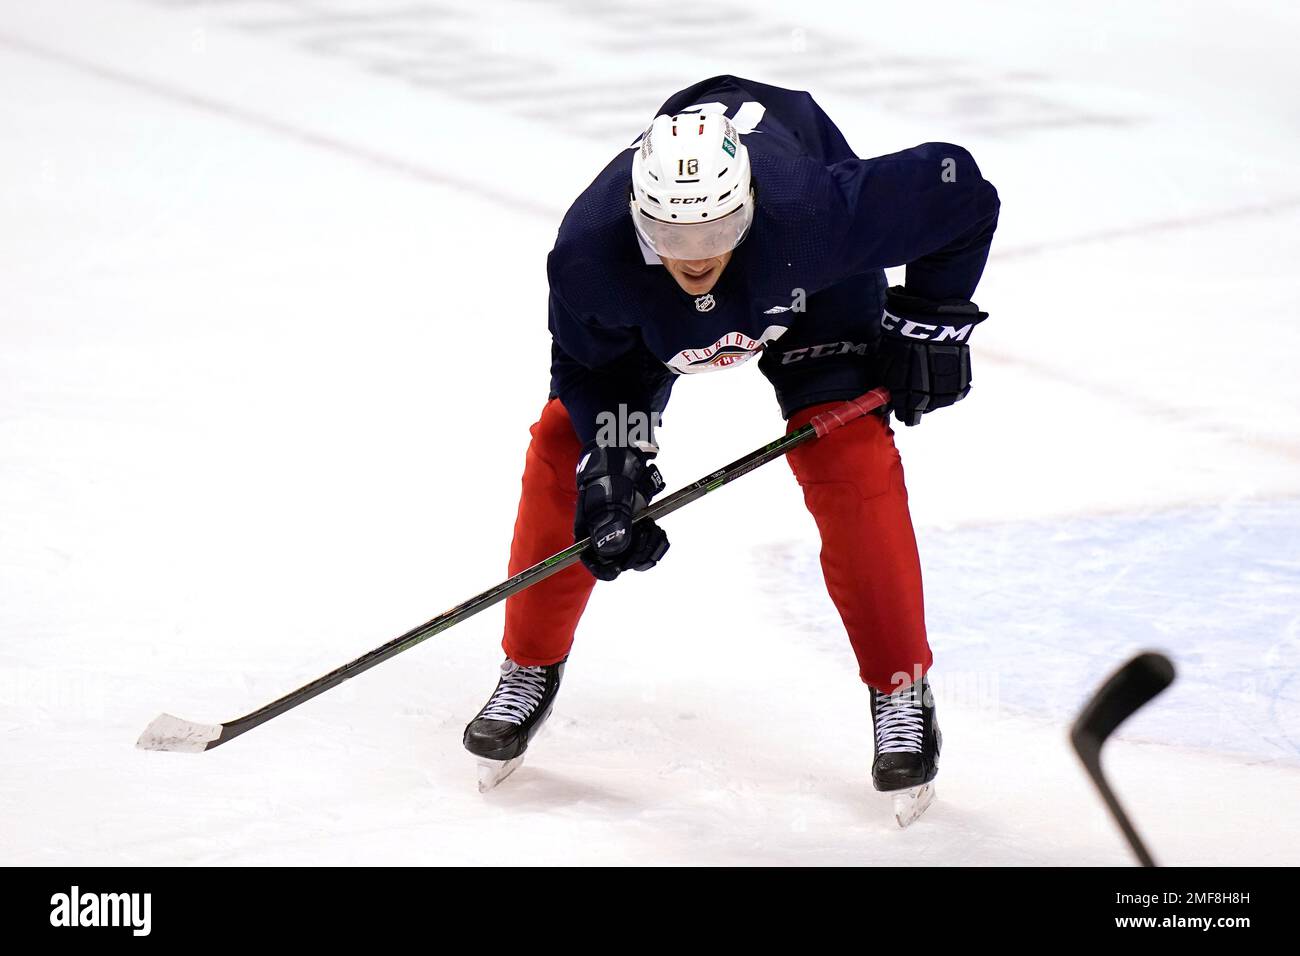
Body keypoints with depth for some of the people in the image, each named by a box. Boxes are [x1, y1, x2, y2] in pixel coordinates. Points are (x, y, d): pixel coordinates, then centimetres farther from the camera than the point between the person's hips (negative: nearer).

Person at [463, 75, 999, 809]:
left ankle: (902, 690, 0)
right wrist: (611, 462, -29)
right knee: (565, 447, -7)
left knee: (851, 460, -17)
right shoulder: (590, 252, -39)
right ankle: (531, 670, 14)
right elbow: (592, 367, -17)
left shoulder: (816, 210, -46)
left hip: (812, 282, -2)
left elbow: (958, 190, -30)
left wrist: (931, 320, -20)